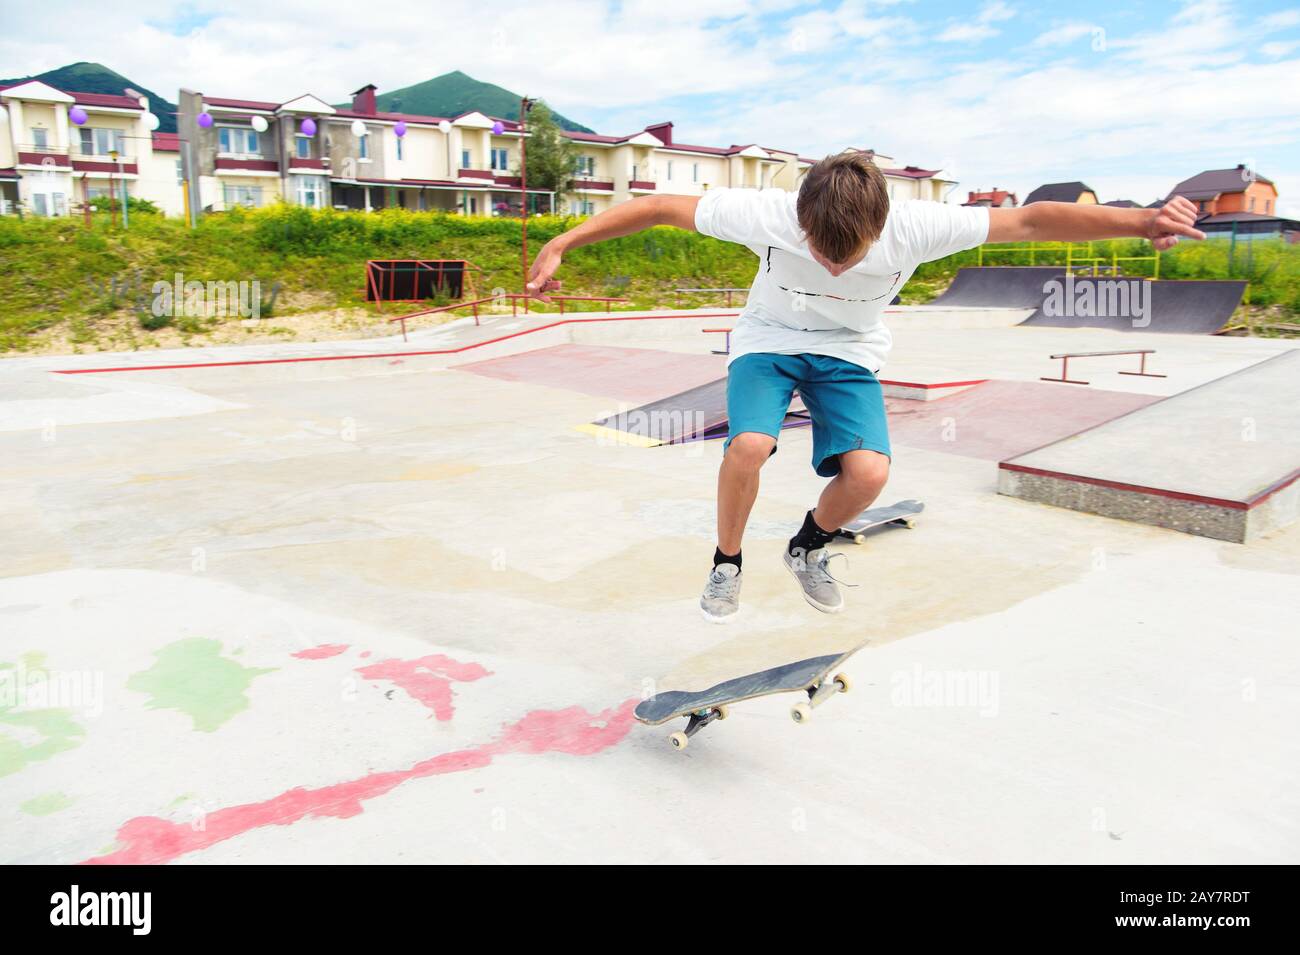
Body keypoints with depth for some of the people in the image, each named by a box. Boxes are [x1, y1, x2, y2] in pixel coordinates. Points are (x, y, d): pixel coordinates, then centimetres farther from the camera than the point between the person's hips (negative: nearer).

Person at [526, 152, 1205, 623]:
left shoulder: (915, 227, -27)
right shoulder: (767, 215, -30)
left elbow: (1031, 220, -21)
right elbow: (658, 208, -22)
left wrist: (1140, 221, -26)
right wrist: (561, 245, -22)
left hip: (849, 352, 1)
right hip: (769, 340, -1)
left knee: (867, 472, -22)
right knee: (749, 445, -31)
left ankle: (809, 547, 12)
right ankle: (727, 563, -2)